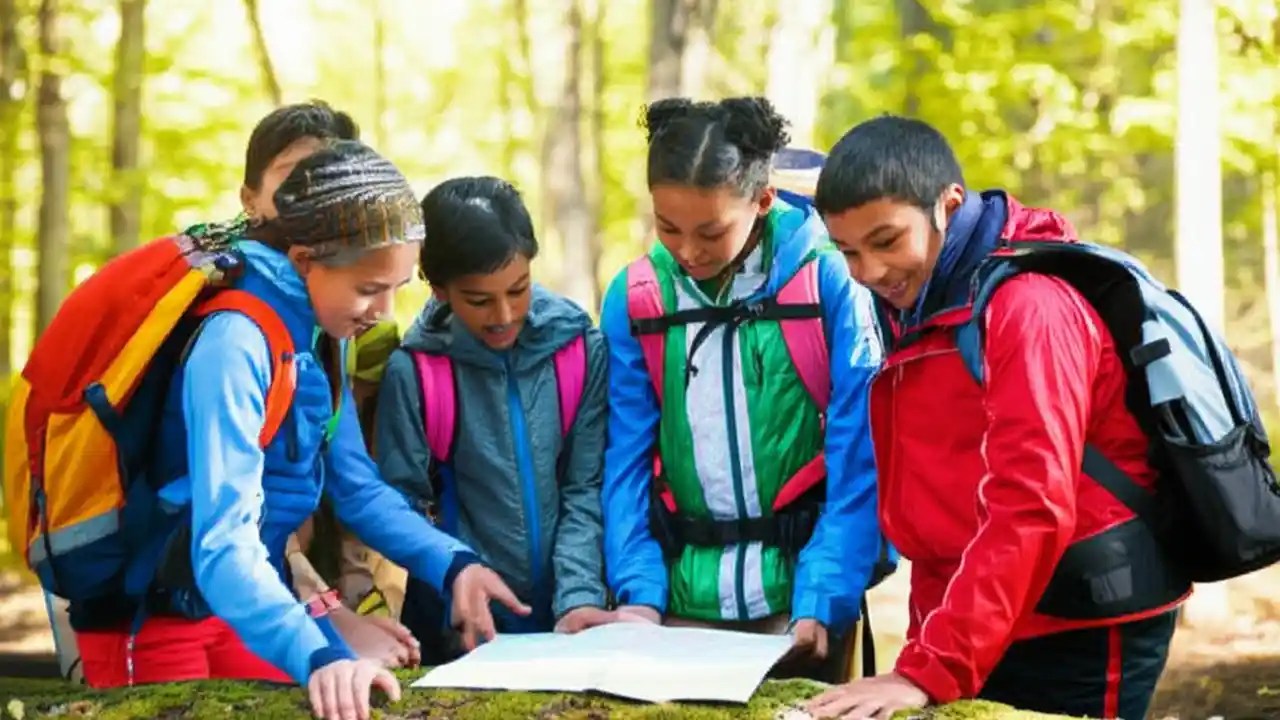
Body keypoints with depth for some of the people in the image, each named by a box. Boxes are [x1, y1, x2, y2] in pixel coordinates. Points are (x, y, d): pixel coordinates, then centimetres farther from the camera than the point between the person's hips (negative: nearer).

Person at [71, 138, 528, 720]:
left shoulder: (320, 332, -1)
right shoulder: (237, 341, -27)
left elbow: (357, 487, 7)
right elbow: (224, 542, -36)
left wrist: (453, 564, -9)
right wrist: (318, 658, -49)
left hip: (239, 609, 8)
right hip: (152, 621, -8)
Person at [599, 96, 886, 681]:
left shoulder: (829, 283, -8)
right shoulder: (633, 298, 1)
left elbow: (860, 461, -9)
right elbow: (625, 461, 3)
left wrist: (823, 603, -16)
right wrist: (638, 590, -9)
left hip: (799, 594, -2)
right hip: (684, 599, 2)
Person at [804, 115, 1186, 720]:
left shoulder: (1027, 304, -16)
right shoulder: (912, 312, 12)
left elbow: (1031, 509, -25)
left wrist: (930, 670, -29)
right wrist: (928, 645, 4)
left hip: (1078, 636, -8)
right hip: (973, 634, 8)